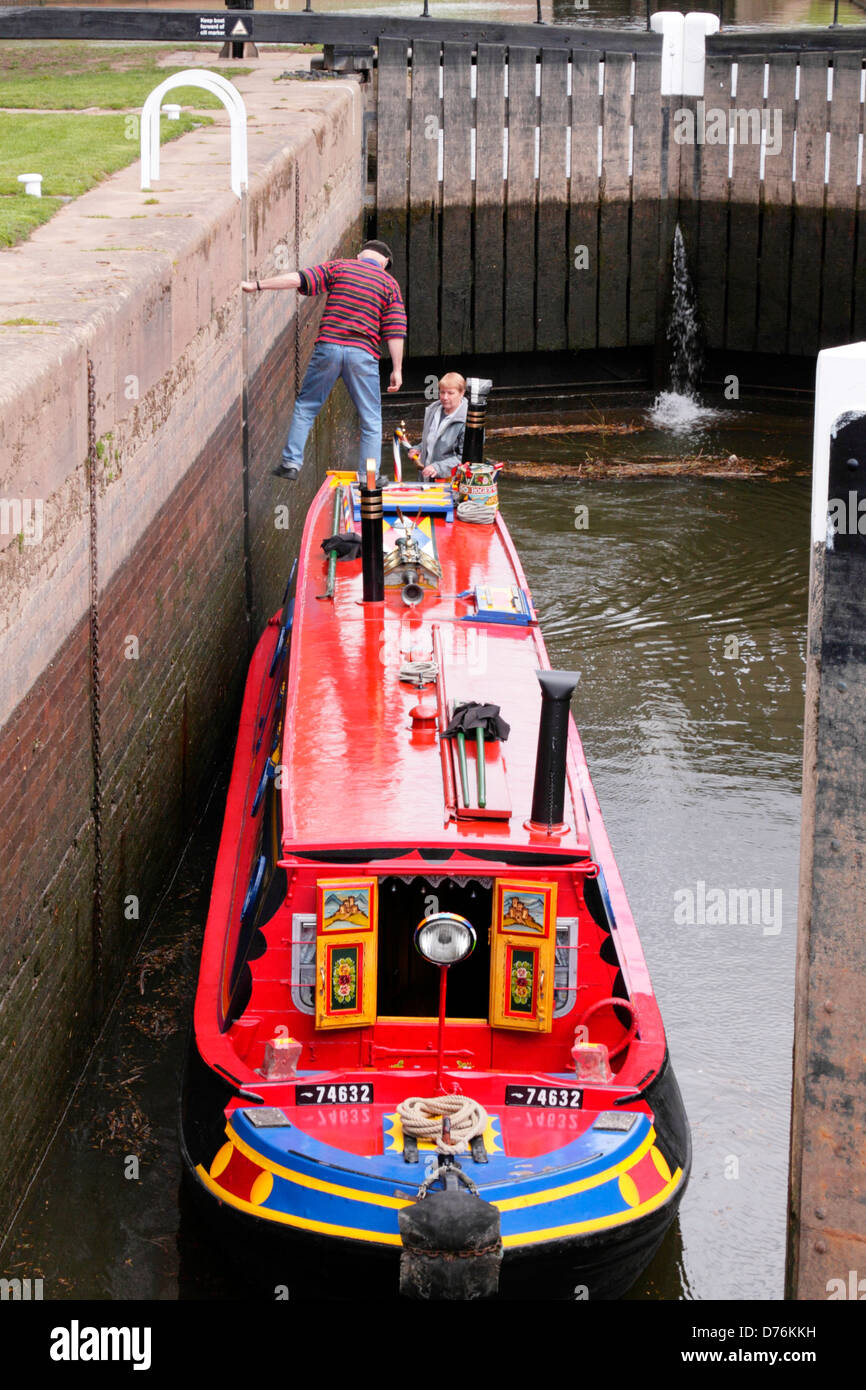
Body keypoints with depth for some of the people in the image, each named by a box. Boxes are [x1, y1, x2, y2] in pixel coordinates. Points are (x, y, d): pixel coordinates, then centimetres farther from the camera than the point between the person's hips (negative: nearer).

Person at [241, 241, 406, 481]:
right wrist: (397, 369, 2)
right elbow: (395, 331, 1)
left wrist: (256, 285, 7)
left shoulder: (338, 267, 9)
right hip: (363, 353, -1)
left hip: (329, 346, 1)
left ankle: (292, 462, 10)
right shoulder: (389, 283, 8)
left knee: (305, 406, 15)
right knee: (370, 418, 9)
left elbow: (297, 279, 2)